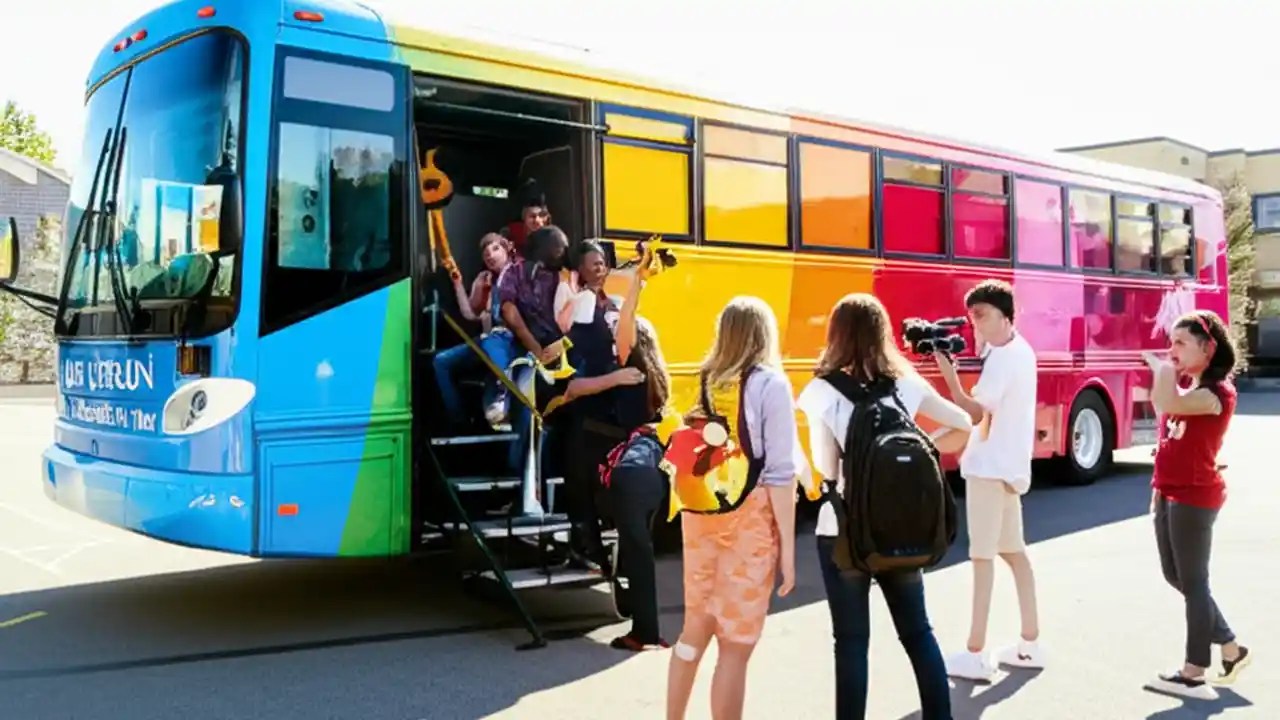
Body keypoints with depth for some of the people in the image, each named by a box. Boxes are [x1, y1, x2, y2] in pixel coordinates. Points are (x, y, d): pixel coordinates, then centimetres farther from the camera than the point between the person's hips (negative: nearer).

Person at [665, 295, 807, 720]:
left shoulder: (703, 381, 5)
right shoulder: (770, 384, -10)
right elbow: (779, 473, -12)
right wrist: (787, 545, -8)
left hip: (699, 514, 6)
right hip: (749, 519, -6)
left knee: (695, 629, 18)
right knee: (736, 646, 3)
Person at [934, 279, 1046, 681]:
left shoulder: (1002, 357, -17)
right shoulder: (1020, 351, 14)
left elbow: (974, 412, -24)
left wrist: (946, 367, -28)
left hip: (990, 466, -10)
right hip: (1009, 463, 10)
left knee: (982, 556, -8)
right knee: (1013, 550, 16)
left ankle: (977, 655, -5)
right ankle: (1031, 643, 24)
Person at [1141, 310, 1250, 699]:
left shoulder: (1217, 392, -16)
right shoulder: (1185, 386, 13)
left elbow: (1168, 405, -36)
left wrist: (1163, 370, -20)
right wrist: (1159, 487, 16)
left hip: (1194, 497, -9)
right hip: (1169, 493, 9)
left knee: (1192, 582, -1)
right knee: (1176, 576, 15)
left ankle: (1194, 674, 9)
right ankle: (1230, 646, 28)